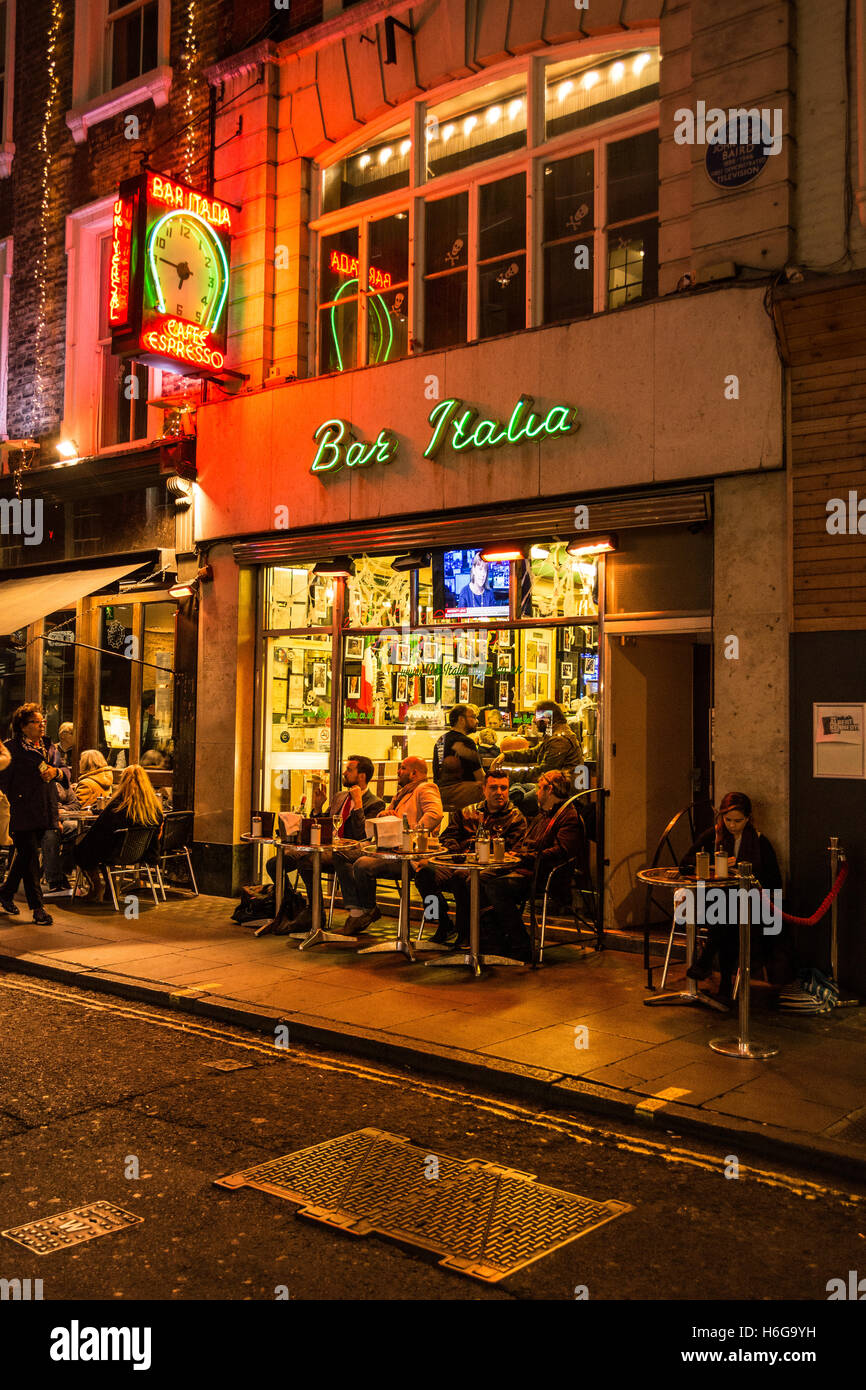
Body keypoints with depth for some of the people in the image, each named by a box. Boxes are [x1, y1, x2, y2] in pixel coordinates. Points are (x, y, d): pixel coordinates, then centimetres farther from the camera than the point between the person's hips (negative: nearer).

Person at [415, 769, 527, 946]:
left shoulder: (516, 818, 8)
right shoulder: (467, 812, 22)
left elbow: (507, 851, -5)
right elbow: (447, 838, 16)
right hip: (459, 865, 5)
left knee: (461, 876, -36)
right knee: (424, 872, -21)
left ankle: (464, 934, -21)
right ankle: (444, 926, -6)